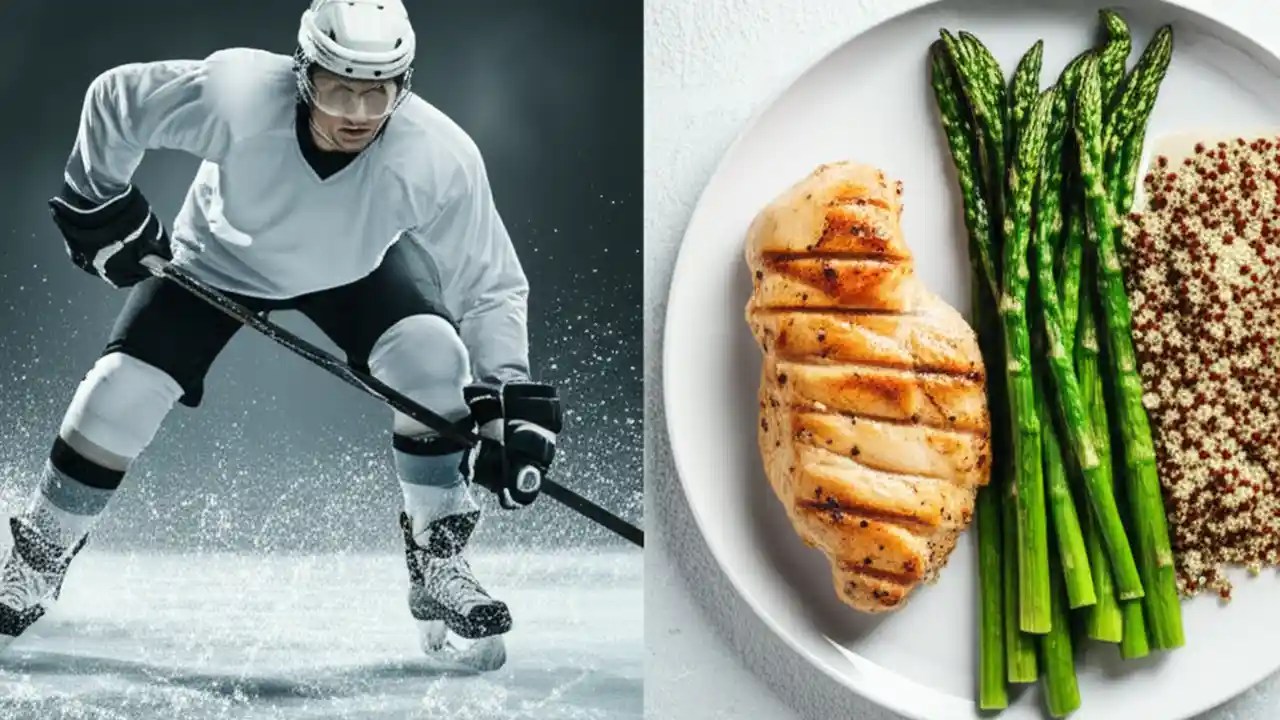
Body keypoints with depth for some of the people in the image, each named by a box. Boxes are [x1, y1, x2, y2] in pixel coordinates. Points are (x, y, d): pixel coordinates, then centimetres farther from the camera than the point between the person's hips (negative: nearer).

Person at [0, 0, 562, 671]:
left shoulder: (440, 156, -35)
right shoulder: (236, 93, -38)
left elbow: (489, 286, -23)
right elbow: (114, 98, -19)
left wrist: (510, 400, -32)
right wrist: (97, 204, -14)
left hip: (356, 267, 1)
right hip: (214, 259, 0)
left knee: (435, 358, -24)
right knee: (120, 394, -11)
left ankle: (438, 563, -5)